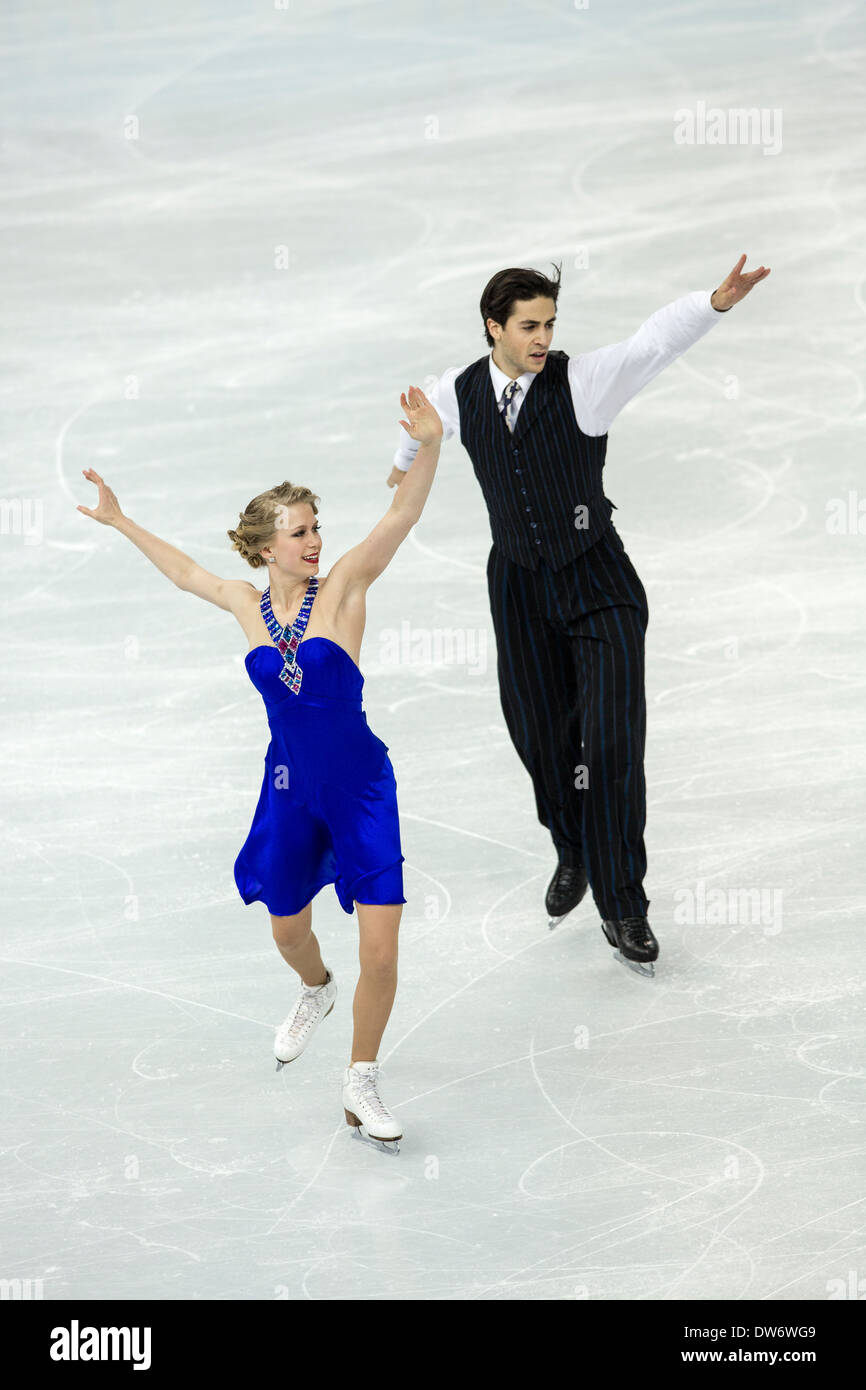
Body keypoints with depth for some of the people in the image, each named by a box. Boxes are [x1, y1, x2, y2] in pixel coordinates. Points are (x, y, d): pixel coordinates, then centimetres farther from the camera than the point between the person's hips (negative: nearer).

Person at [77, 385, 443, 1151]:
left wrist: (429, 447, -41)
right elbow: (185, 571, 18)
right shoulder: (248, 606, -1)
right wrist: (120, 521, 28)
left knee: (381, 947, -9)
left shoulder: (343, 588, -11)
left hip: (362, 786, -4)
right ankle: (316, 991, 56)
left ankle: (362, 1081, 11)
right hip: (290, 788, 4)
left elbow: (401, 518, -25)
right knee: (287, 927, 20)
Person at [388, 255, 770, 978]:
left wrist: (717, 300, -52)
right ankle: (574, 854, 41)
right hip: (520, 585, 3)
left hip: (598, 580, -3)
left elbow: (654, 343, -34)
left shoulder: (583, 380, -16)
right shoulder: (459, 392, -5)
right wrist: (408, 461, 43)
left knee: (613, 742, -9)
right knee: (541, 737, 11)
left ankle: (622, 908, 4)